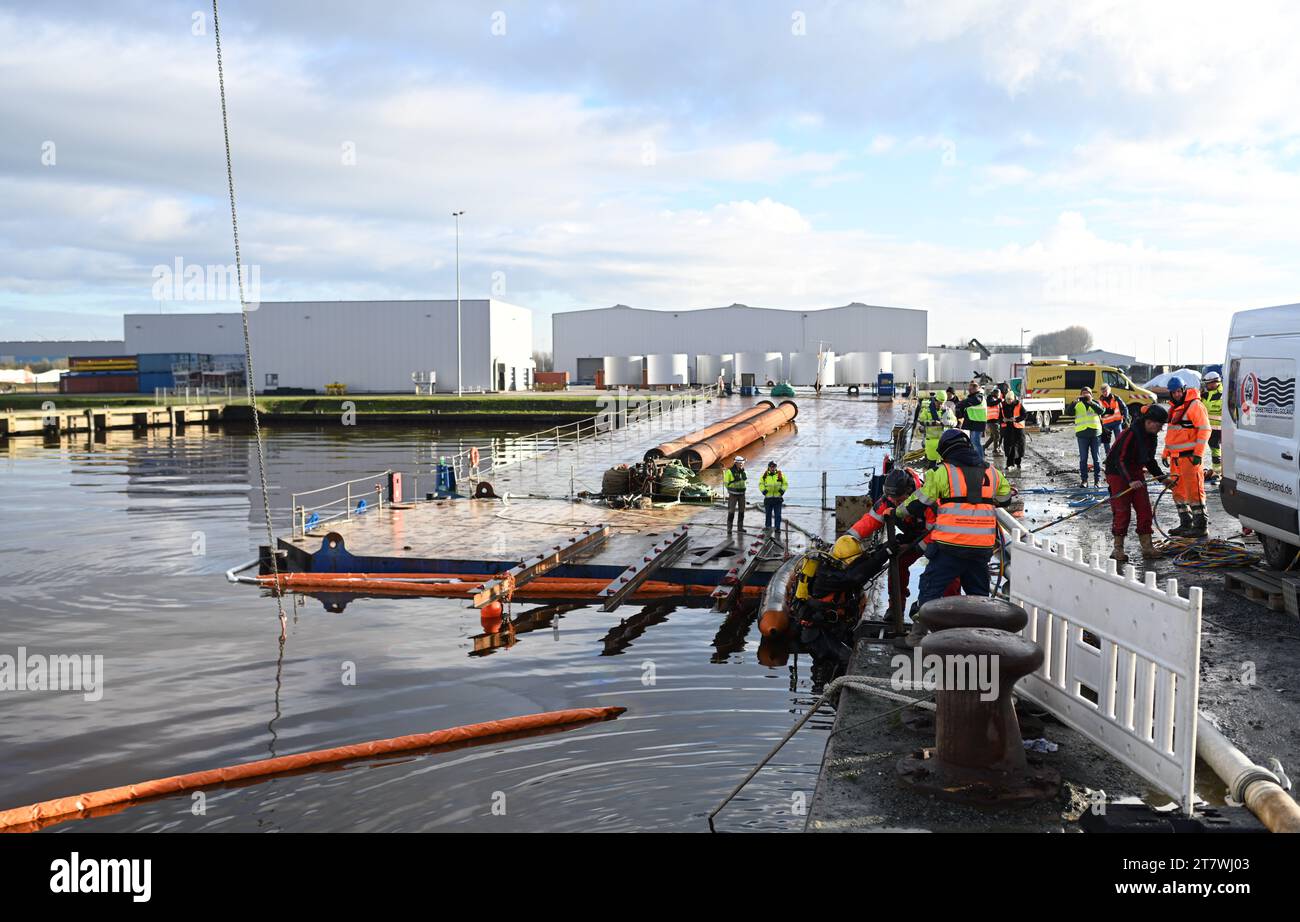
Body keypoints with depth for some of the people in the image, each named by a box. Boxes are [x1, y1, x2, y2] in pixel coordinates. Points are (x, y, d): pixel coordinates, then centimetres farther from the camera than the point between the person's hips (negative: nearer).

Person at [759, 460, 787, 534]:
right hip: (768, 498, 1)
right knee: (768, 514, 11)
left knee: (777, 515, 0)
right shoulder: (765, 475, 4)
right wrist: (763, 490, -6)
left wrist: (782, 490, -8)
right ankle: (767, 526, 21)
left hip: (778, 498, -1)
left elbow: (785, 484, 8)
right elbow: (761, 484, 11)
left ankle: (777, 528, 4)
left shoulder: (780, 475, 2)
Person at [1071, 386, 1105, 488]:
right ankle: (1083, 479, 5)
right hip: (1082, 434, 0)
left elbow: (1100, 411, -9)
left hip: (1095, 433, 0)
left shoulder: (1095, 403, 10)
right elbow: (1069, 412, -6)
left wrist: (1091, 402, -19)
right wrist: (1075, 402, -18)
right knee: (1083, 458, 1)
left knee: (1097, 458, 2)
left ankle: (1097, 479, 7)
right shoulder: (1077, 404, 10)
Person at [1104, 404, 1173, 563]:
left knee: (1145, 510, 2)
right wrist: (1130, 481, -33)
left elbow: (1150, 460, 17)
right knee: (1122, 511, -8)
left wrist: (1162, 478, 10)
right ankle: (1118, 549, 2)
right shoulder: (1129, 435, -23)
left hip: (1136, 475, 8)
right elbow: (1120, 460, -26)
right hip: (1117, 474, -8)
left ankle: (1147, 547, 7)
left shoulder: (1151, 436, 4)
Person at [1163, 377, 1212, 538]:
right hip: (1176, 457, 9)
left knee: (1194, 490, -8)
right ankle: (1186, 523, 22)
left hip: (1190, 456, -9)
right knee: (1178, 491, 13)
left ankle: (1201, 526, -4)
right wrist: (1166, 453, 23)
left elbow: (1204, 430, -15)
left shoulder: (1194, 405, -9)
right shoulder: (1173, 408, 19)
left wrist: (1198, 453, -20)